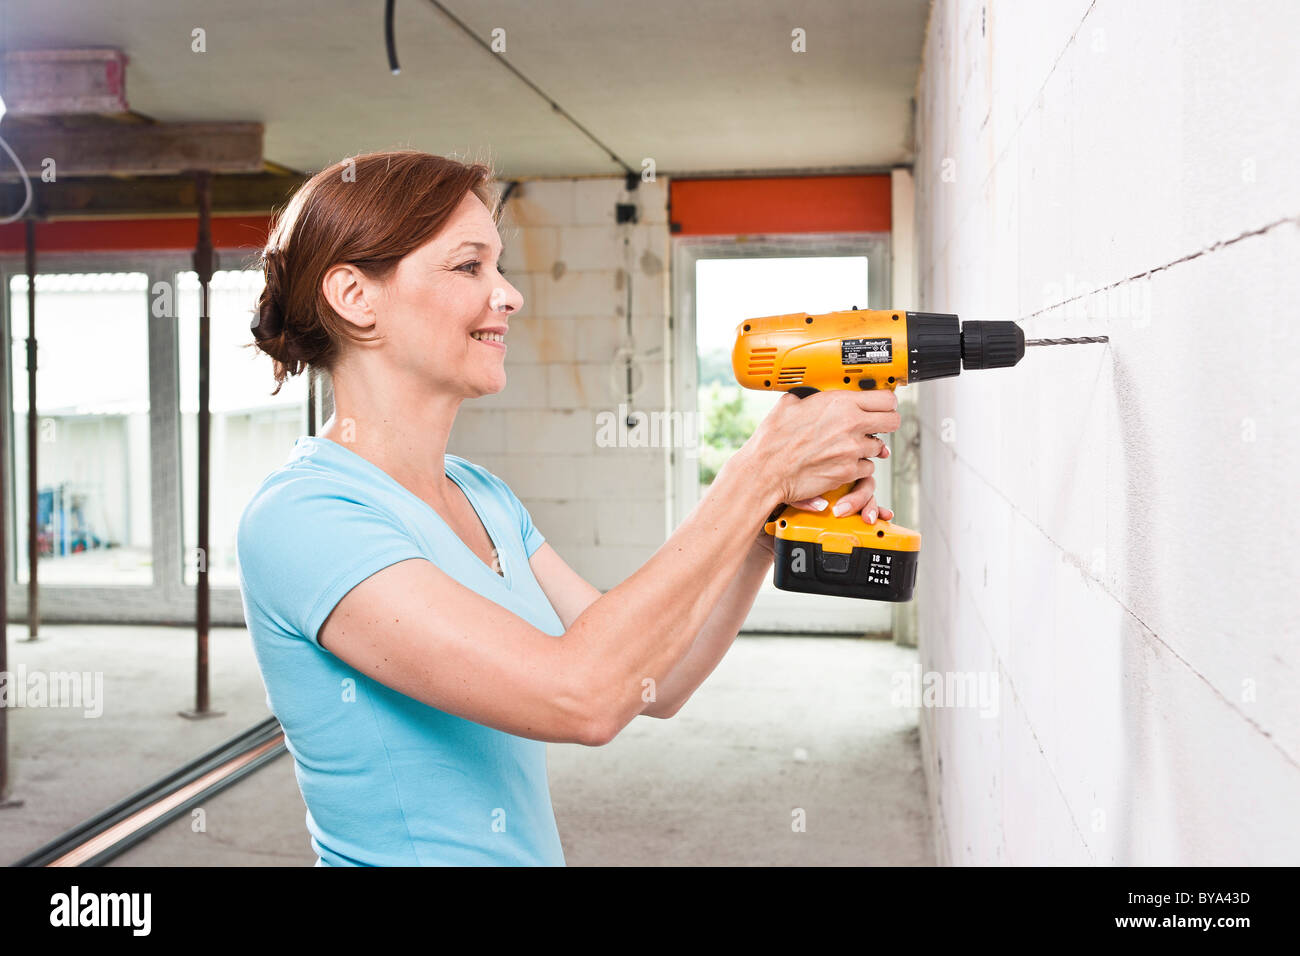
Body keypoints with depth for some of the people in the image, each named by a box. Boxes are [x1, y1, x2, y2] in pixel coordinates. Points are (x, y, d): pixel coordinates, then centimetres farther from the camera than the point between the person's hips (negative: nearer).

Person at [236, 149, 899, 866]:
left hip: (533, 849, 7)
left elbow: (654, 684, 2)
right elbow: (580, 695, -29)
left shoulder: (485, 497, 3)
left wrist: (776, 518, -11)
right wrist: (763, 470, -23)